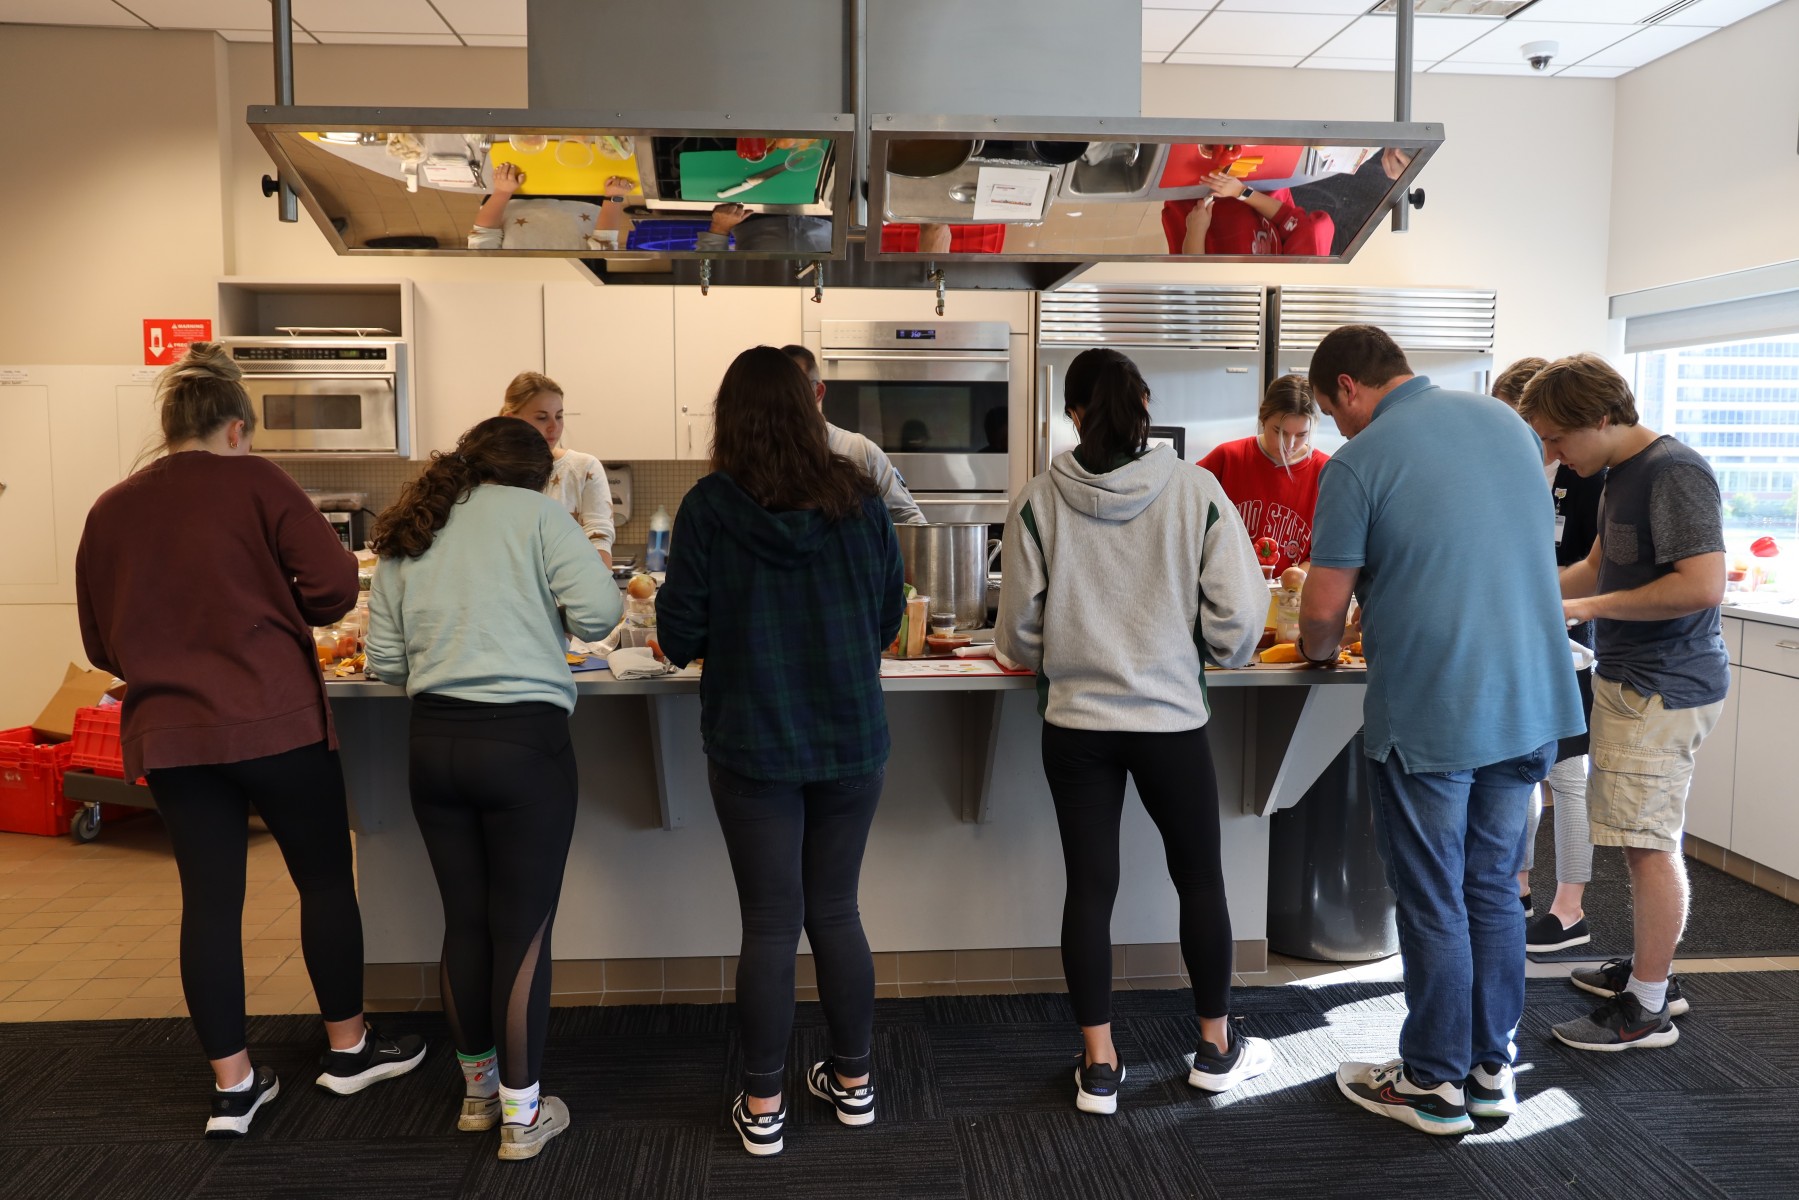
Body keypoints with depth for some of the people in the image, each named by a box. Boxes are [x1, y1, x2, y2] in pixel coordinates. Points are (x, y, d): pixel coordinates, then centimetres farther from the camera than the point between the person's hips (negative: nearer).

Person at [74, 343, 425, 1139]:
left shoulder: (110, 512, 7)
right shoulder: (253, 483, -5)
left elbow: (102, 645, 12)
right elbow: (335, 582, -13)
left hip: (167, 734, 4)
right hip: (274, 719, -4)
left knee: (209, 898, 10)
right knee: (325, 879, 12)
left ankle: (232, 1085, 18)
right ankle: (348, 1047, 25)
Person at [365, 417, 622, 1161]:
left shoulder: (406, 535, 14)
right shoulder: (532, 513, 0)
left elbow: (385, 664, 12)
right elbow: (598, 611, -10)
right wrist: (544, 614, 11)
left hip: (434, 742, 5)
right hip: (522, 739, -5)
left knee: (463, 921, 17)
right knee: (523, 929, 4)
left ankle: (477, 1089, 33)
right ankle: (521, 1113, 14)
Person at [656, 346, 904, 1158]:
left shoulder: (709, 506, -10)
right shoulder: (858, 499, -3)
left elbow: (679, 638, -7)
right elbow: (890, 615, 6)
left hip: (753, 746, -2)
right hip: (853, 740, 3)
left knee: (770, 924, 8)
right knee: (836, 911, 16)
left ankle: (762, 1106, 20)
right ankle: (854, 1081, 30)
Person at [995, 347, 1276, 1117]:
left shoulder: (1039, 502, -6)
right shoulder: (1195, 491, -8)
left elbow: (1018, 634, -1)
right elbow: (1237, 620, -7)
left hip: (1076, 722, 1)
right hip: (1172, 720, 0)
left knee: (1090, 885, 10)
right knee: (1200, 878, 17)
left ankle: (1099, 1064, 19)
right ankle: (1215, 1047, 33)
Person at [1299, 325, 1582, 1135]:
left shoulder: (1357, 465, -13)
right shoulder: (1506, 422, 8)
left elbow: (1324, 605, -11)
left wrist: (1318, 651, 12)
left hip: (1429, 717, -6)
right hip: (1530, 703, 7)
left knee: (1434, 906, 7)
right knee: (1493, 891, 17)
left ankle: (1434, 1084, 21)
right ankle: (1491, 1068, 28)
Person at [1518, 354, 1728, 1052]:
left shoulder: (1674, 472, -18)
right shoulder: (1621, 473, 13)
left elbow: (1704, 585, -26)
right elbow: (1597, 566, 23)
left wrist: (1592, 608, -19)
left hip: (1665, 690, -10)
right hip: (1634, 680, 10)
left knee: (1649, 842, -4)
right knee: (1646, 837, 18)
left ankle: (1646, 1010, 6)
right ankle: (1650, 969, 31)